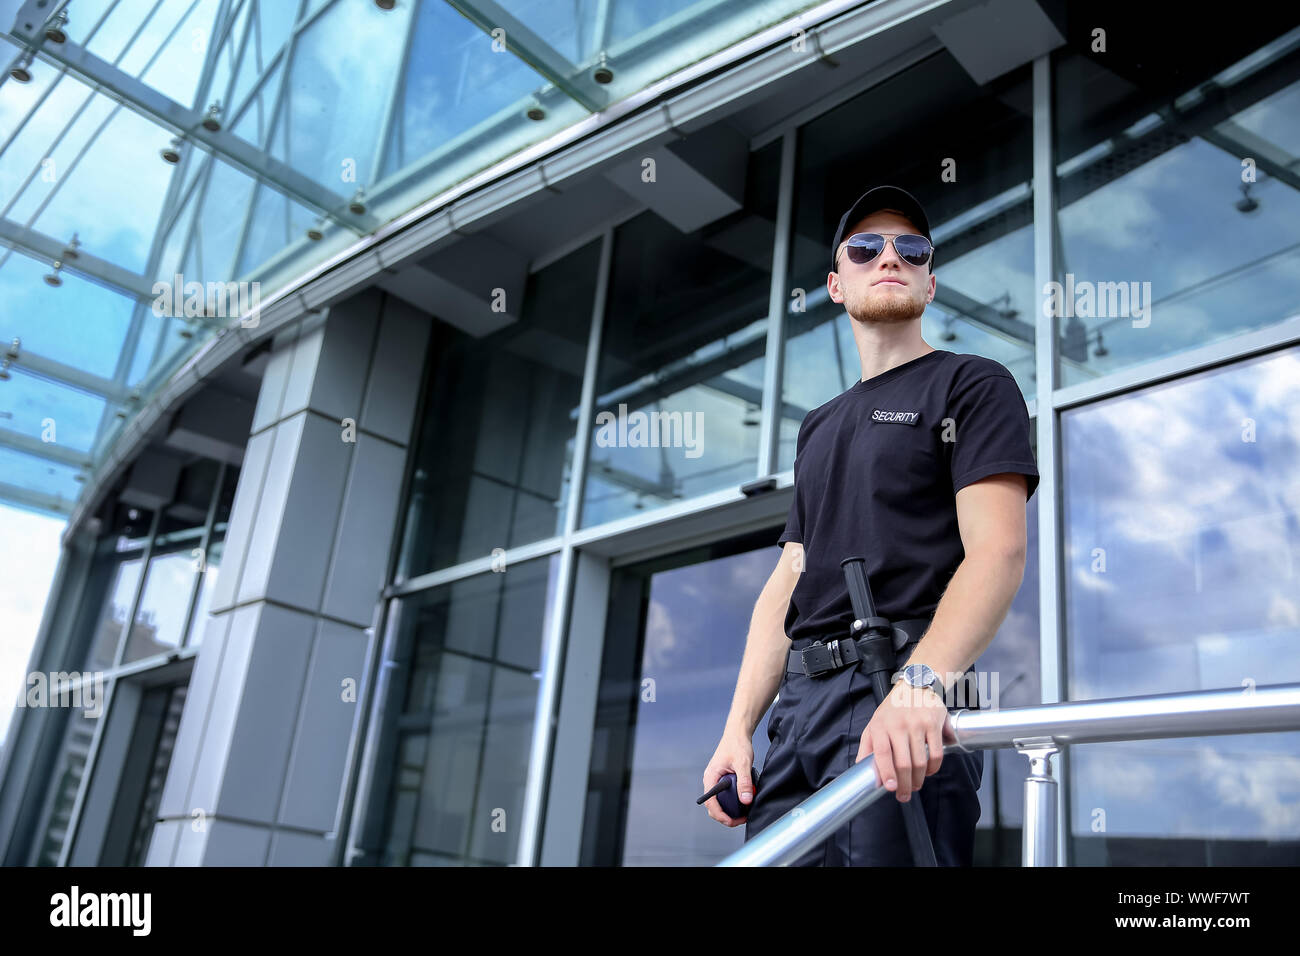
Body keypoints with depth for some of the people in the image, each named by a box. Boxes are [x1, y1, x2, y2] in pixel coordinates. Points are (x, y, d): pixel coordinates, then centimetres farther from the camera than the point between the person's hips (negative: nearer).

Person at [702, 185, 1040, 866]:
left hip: (907, 712, -6)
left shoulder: (973, 386, 5)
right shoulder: (819, 426, 25)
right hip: (798, 706, 6)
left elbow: (998, 551, -10)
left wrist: (922, 681, -27)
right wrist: (738, 728, 9)